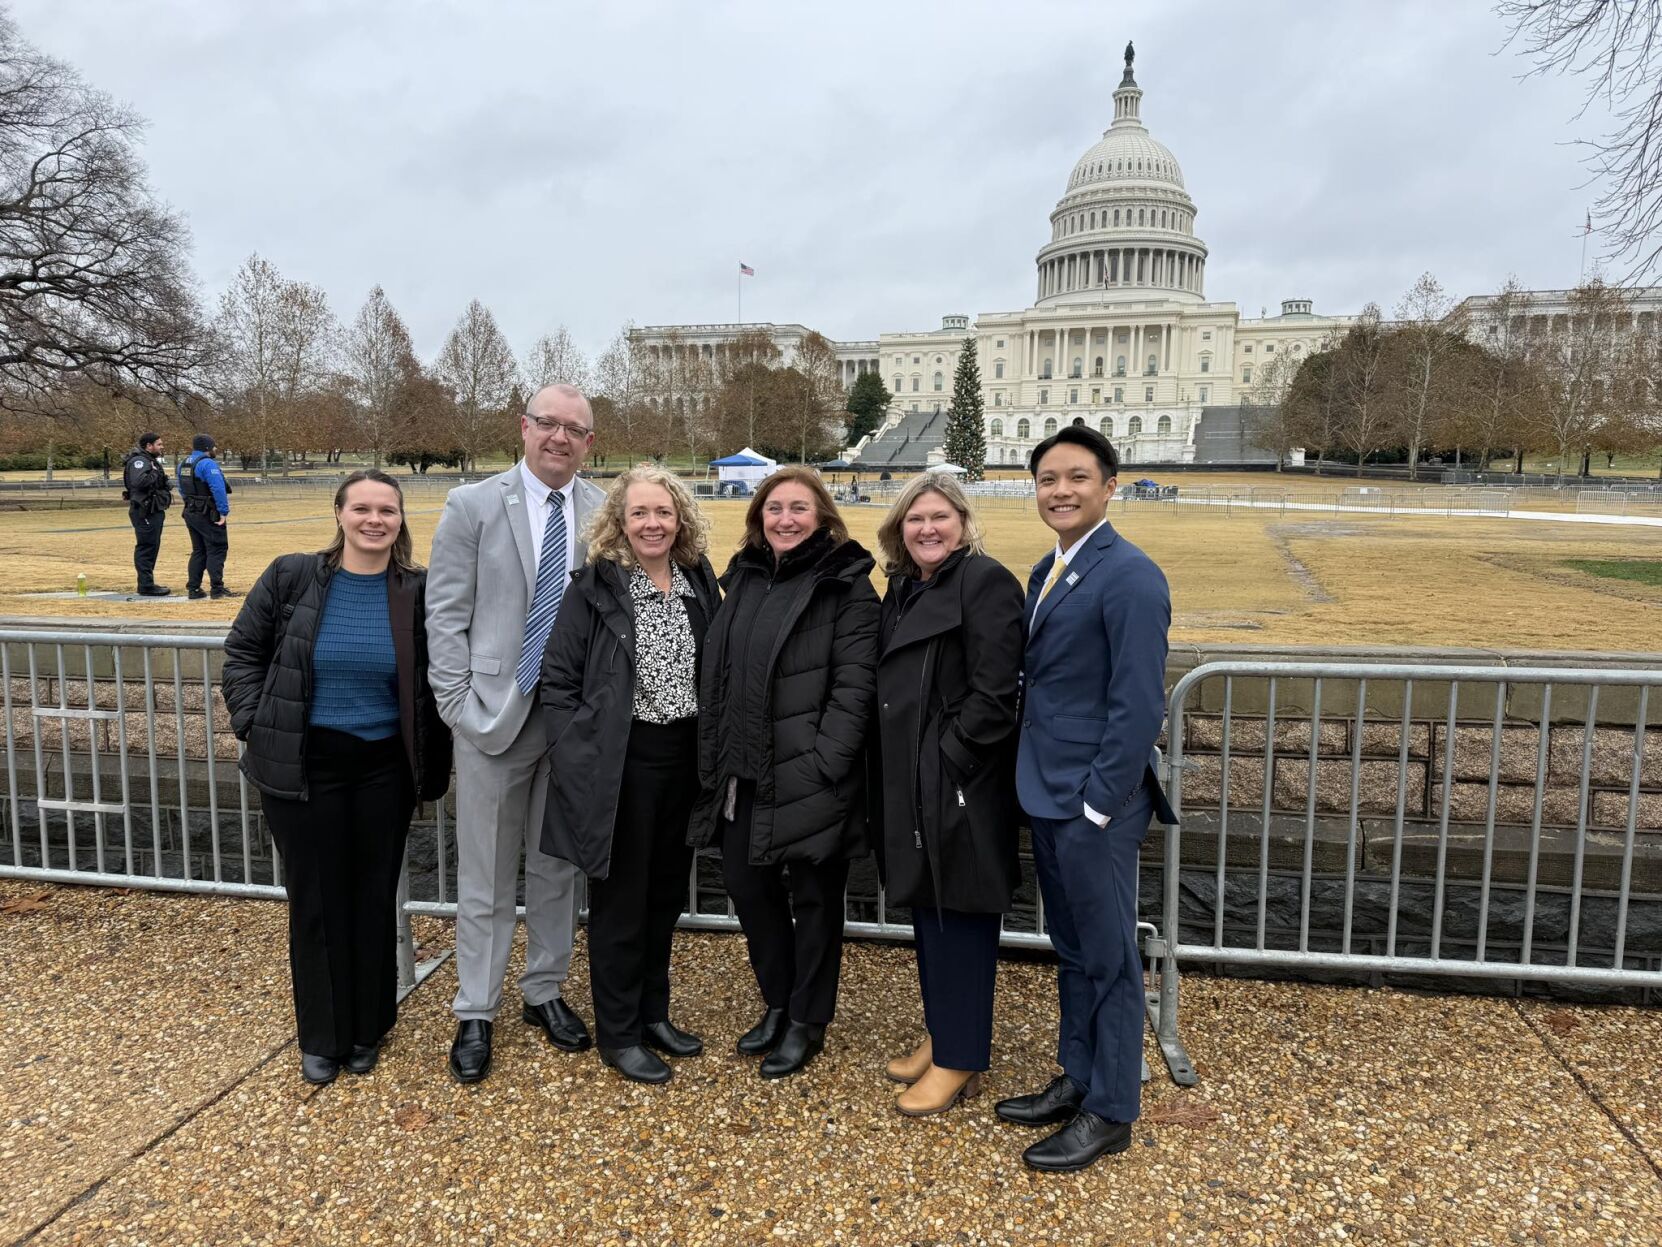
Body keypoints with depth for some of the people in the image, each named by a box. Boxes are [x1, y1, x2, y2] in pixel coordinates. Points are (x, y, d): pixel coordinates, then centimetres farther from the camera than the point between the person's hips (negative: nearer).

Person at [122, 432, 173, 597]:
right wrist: (156, 474, -19)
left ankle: (147, 583, 25)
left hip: (154, 510, 11)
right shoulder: (139, 461, -14)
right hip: (145, 511, -11)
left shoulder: (151, 461, 19)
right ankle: (146, 586, -6)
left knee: (152, 547, 16)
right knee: (146, 548, -8)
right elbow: (139, 481, -31)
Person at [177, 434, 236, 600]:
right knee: (216, 549, -4)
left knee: (198, 551, 14)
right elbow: (218, 489, -24)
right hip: (208, 515, -9)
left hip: (190, 513, 9)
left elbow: (182, 489, 17)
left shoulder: (183, 463, 13)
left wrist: (190, 504, 20)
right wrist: (223, 511, -21)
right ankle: (217, 588, -6)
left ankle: (193, 589, 13)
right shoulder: (207, 463, -16)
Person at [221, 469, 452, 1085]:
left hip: (384, 769, 1)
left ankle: (367, 1029, 31)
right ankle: (321, 1037, 28)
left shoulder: (419, 591, -5)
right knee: (315, 901, 9)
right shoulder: (290, 577, -5)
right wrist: (253, 724, -4)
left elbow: (434, 682, 2)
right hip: (302, 767, 0)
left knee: (374, 898, 12)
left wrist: (431, 764, -2)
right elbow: (243, 651, 5)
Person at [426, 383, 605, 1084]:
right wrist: (461, 705, -9)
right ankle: (475, 1014, 25)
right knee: (486, 875, 9)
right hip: (497, 715, -2)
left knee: (557, 867, 16)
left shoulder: (603, 513, 2)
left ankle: (545, 992, 34)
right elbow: (446, 616, -4)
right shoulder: (473, 506, -3)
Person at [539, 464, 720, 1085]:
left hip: (684, 760, 5)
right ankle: (618, 1034, 24)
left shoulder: (700, 584, 4)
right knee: (620, 899, 7)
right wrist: (577, 761, -13)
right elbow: (557, 678, -8)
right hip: (619, 765, -5)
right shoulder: (595, 588, -9)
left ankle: (653, 1013, 35)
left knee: (665, 893, 17)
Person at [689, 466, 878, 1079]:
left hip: (809, 774, -6)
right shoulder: (743, 579, 12)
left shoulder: (846, 585, -7)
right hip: (743, 772, 6)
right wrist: (714, 757, 10)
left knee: (813, 895, 8)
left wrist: (824, 764, -20)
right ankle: (777, 1004, 36)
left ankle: (808, 1022, 28)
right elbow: (716, 674, 14)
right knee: (747, 883, 14)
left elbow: (854, 683, -14)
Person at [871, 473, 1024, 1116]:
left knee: (959, 917, 3)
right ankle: (941, 1033, 34)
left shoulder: (985, 582, -13)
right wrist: (892, 770, 9)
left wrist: (950, 762, -18)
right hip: (908, 785, 8)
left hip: (961, 787, -8)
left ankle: (962, 1060, 18)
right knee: (926, 909, 18)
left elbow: (994, 694, -19)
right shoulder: (903, 587, 13)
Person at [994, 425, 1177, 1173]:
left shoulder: (1129, 576, -16)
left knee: (1108, 957, 7)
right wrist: (1041, 785, 11)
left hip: (1094, 802, -8)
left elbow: (1138, 705, -19)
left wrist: (1097, 803, -18)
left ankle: (1110, 1112, 22)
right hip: (1047, 795, 8)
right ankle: (1077, 1080, 35)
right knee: (1071, 949, 19)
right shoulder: (1048, 572, 11)